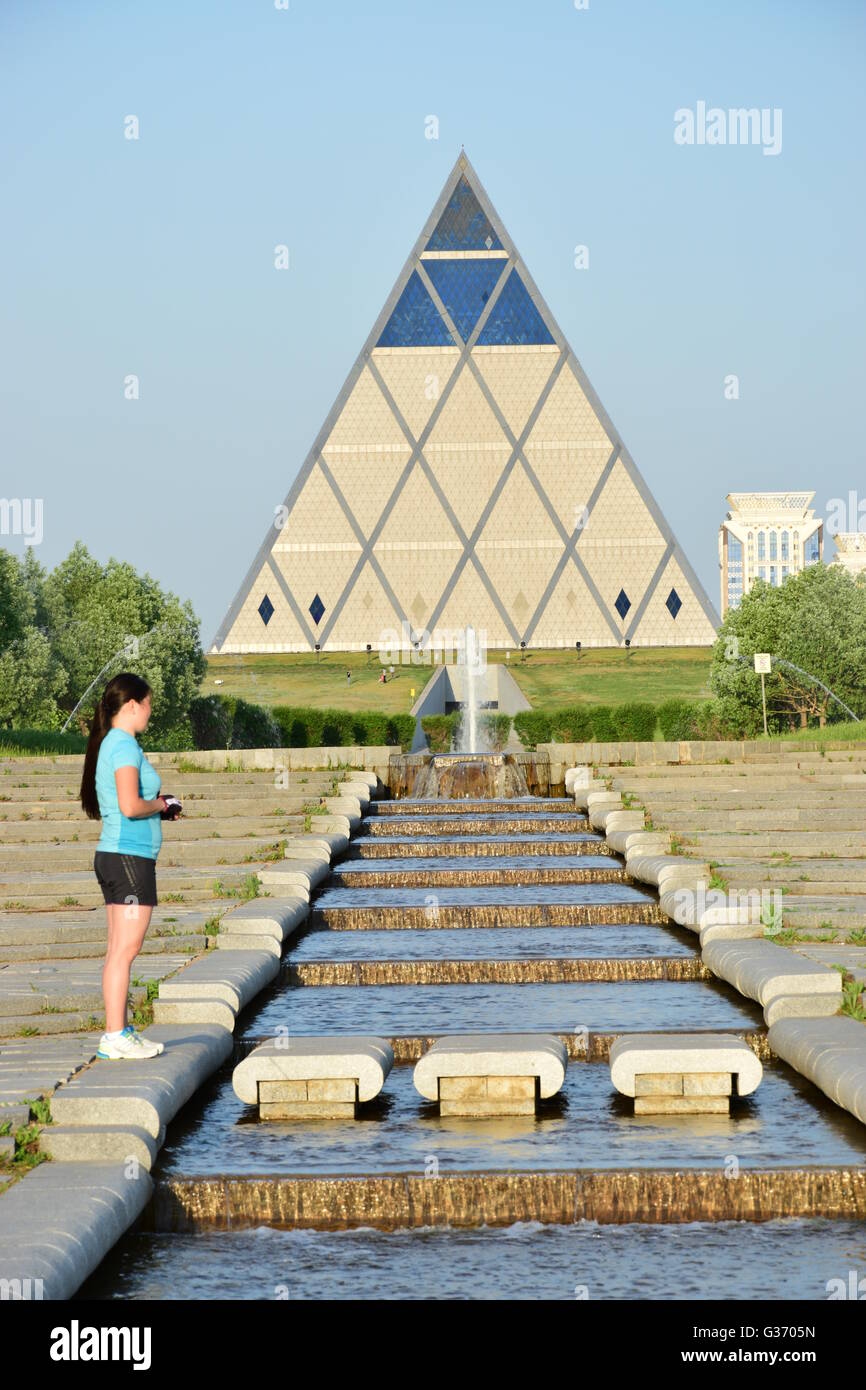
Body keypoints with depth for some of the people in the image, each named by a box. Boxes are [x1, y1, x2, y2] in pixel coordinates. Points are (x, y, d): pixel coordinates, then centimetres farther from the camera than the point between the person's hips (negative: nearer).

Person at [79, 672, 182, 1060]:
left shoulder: (109, 744, 15)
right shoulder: (125, 745, -14)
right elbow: (130, 806, -23)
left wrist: (156, 803, 10)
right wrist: (161, 804, -6)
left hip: (112, 856, 10)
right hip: (130, 857, -10)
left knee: (118, 950, 11)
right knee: (125, 949, -8)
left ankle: (119, 1032, 15)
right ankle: (115, 1037, -6)